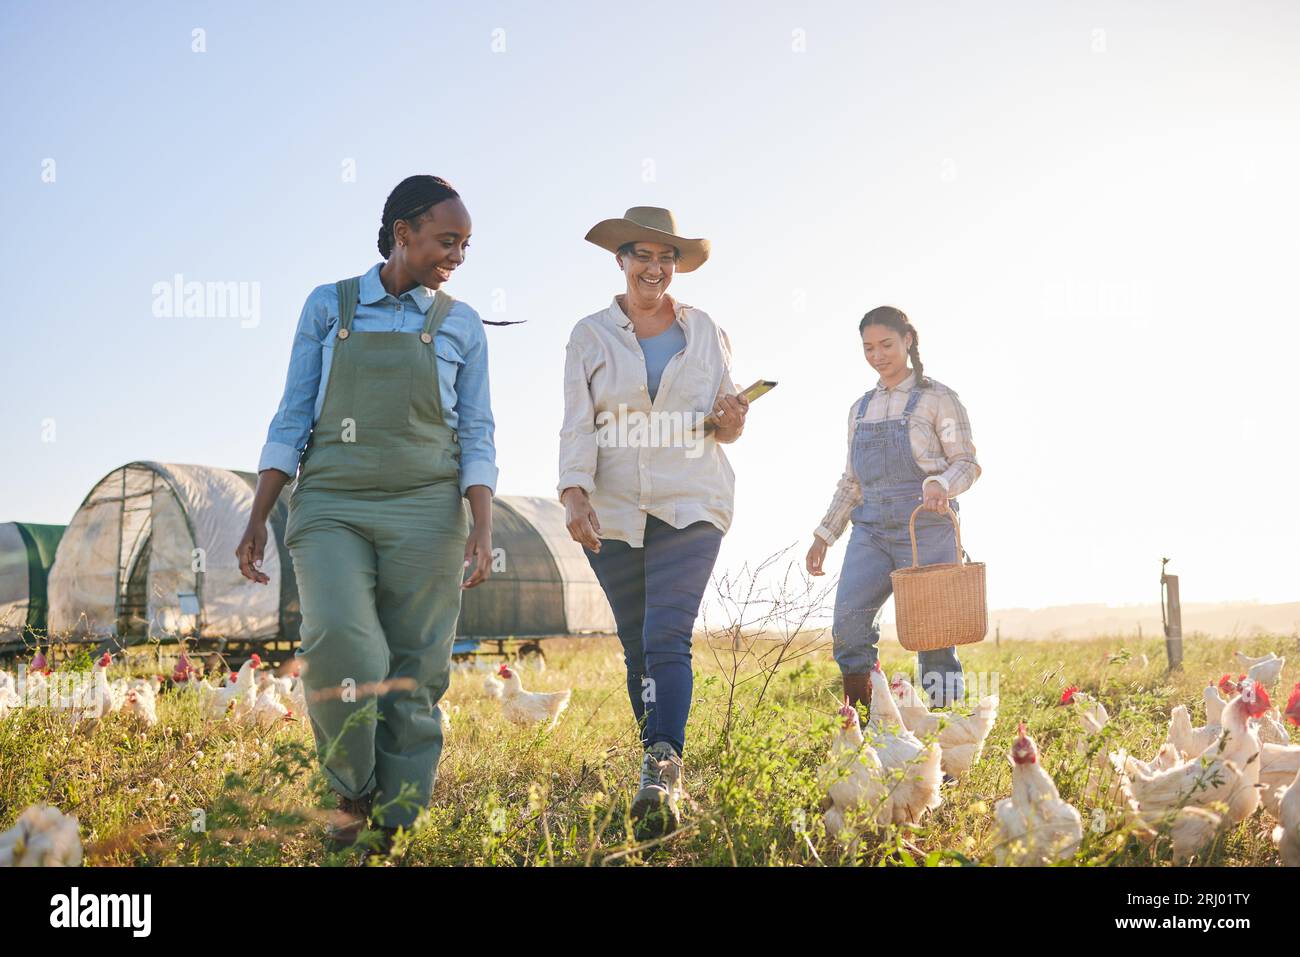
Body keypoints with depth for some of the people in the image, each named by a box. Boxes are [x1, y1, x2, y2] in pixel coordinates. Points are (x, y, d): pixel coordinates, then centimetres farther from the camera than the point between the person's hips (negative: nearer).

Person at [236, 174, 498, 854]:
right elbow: (292, 418, 8)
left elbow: (477, 437, 6)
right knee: (340, 645, -22)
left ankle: (396, 828, 7)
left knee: (415, 674, -3)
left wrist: (483, 529, -8)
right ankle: (353, 792, 1)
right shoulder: (328, 306, 8)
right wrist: (257, 518, 1)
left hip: (425, 514, 1)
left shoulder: (460, 325, 9)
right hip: (331, 507, -1)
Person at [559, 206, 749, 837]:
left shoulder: (704, 331, 10)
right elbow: (577, 424, 0)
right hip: (613, 510, 1)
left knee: (667, 637, -15)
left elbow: (724, 423, 14)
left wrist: (730, 422, -10)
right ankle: (662, 775, 18)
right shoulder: (591, 335, 8)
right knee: (637, 646, 7)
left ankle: (661, 775, -20)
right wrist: (574, 493, -16)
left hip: (690, 506, -1)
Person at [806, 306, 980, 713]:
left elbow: (967, 462, -2)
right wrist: (824, 535, 15)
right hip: (871, 528, 4)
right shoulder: (860, 408, 18)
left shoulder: (937, 398, 3)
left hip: (926, 525, -4)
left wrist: (940, 484, -23)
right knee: (848, 618, -14)